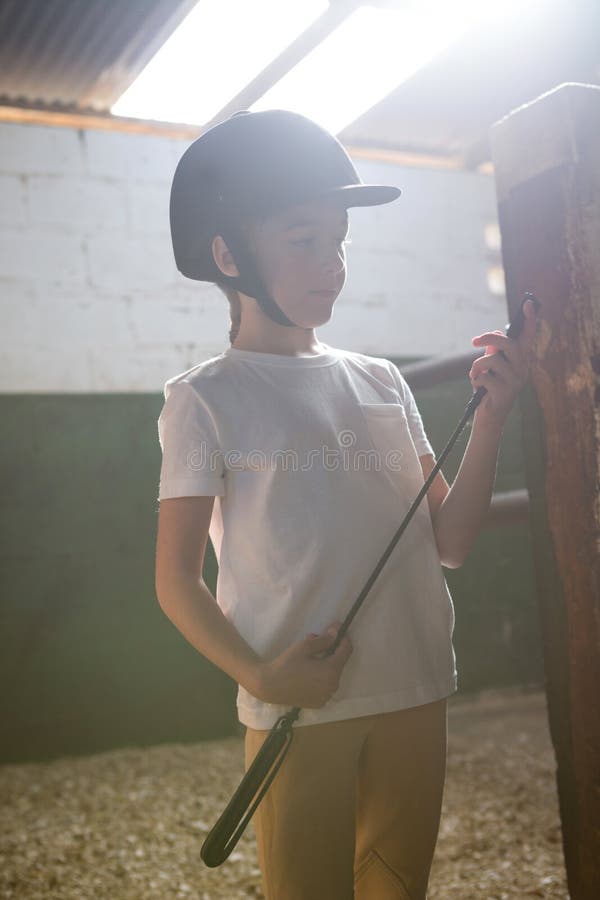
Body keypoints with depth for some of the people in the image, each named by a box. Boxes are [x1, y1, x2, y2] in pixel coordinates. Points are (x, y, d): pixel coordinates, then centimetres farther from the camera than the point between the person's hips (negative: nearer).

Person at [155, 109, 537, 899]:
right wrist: (257, 675, -22)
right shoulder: (206, 398, -5)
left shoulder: (380, 381, 8)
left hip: (415, 696, 5)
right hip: (299, 711, -4)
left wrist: (491, 415, -5)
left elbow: (448, 542, 6)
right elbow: (176, 578, -8)